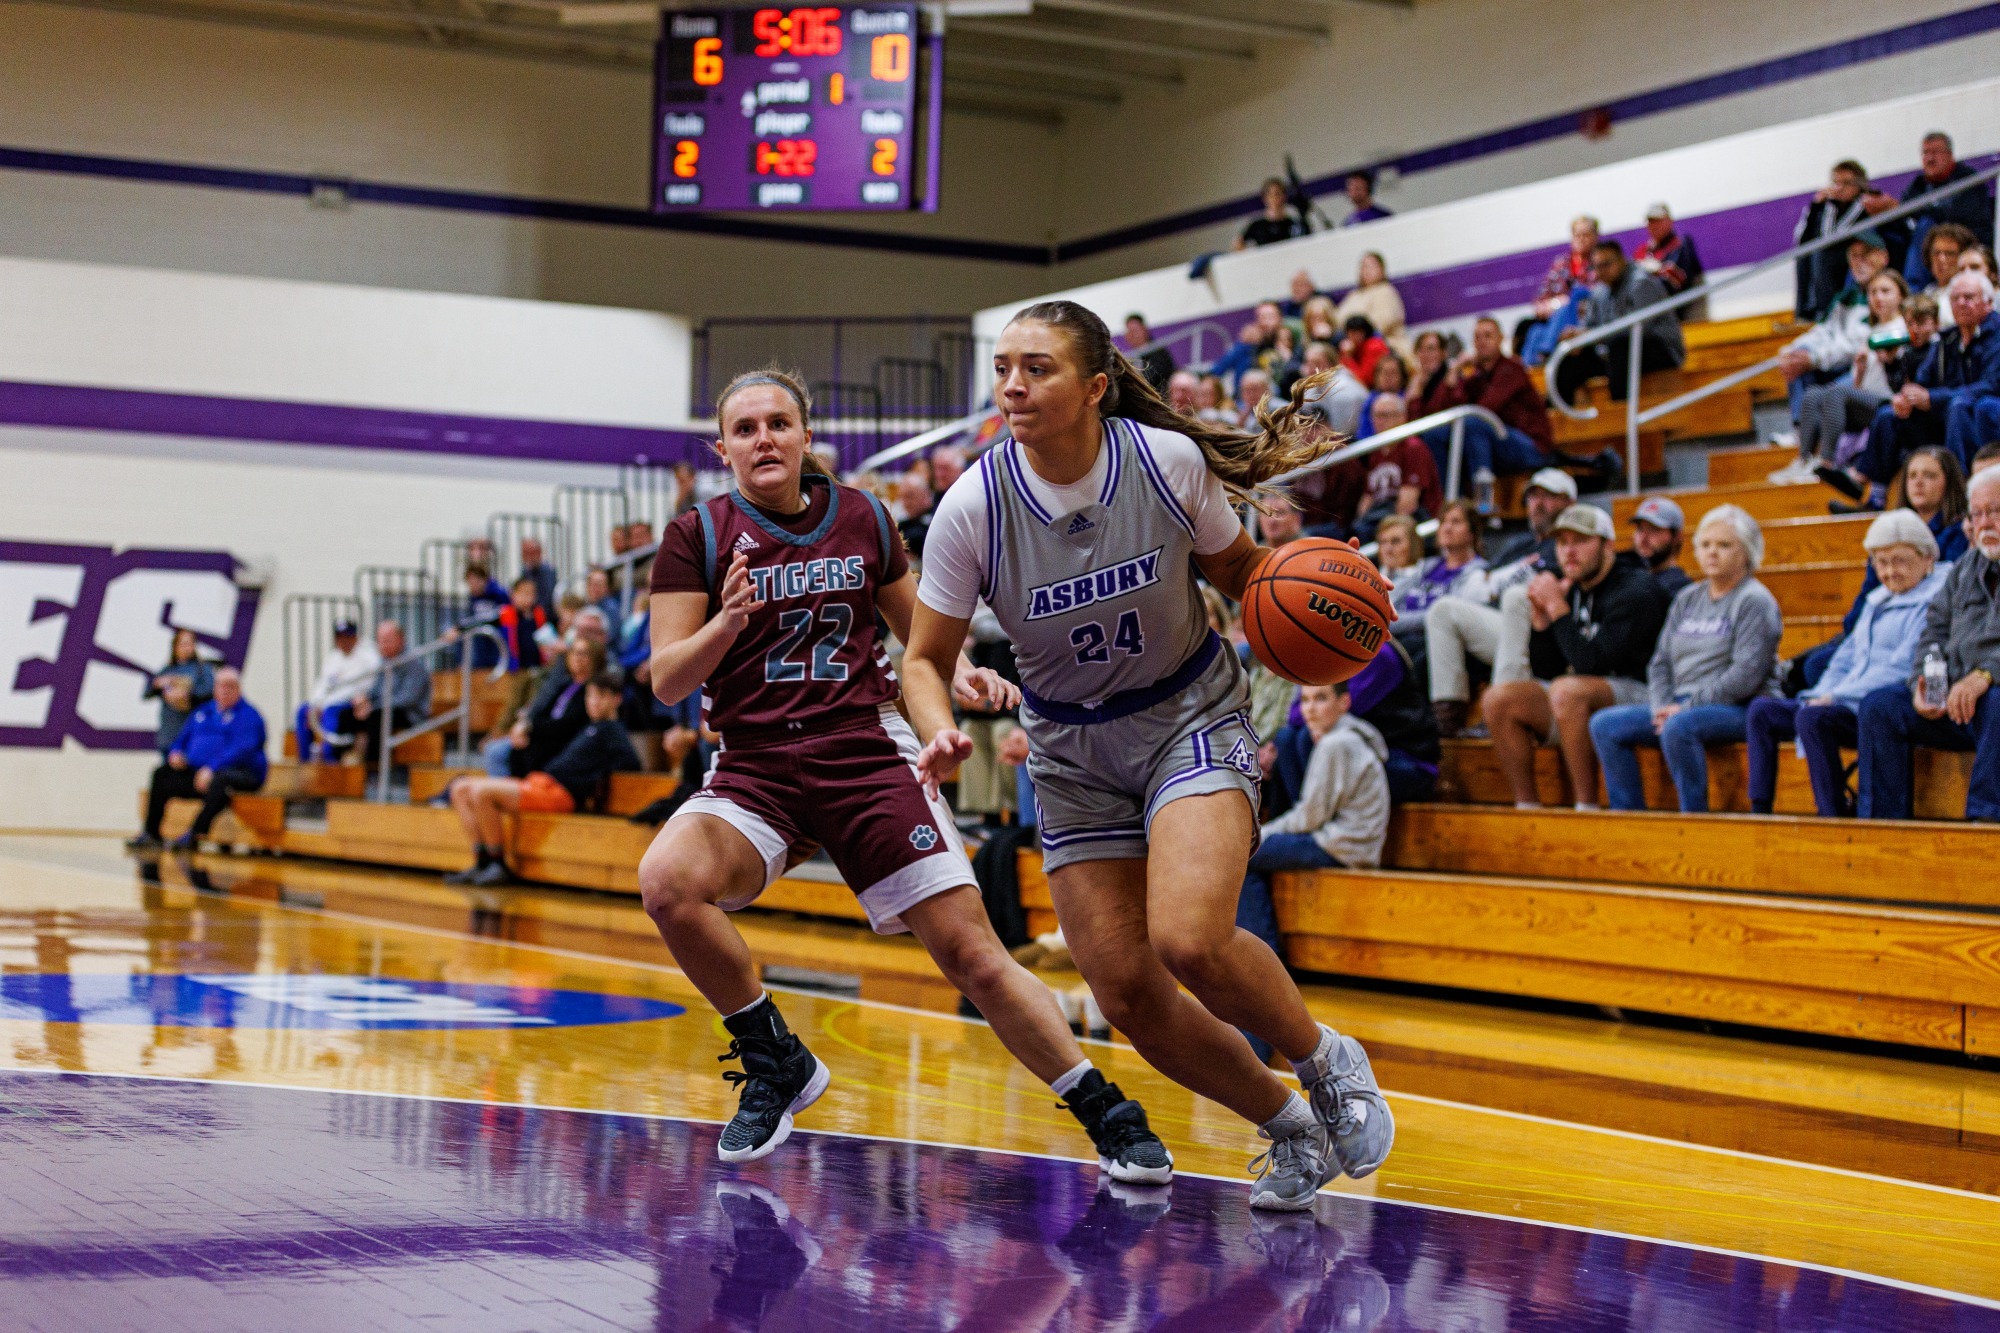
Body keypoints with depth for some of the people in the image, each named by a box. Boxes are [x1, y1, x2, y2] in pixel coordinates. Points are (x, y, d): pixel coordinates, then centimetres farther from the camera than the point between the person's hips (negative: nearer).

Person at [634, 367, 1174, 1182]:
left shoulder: (861, 519, 7)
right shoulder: (698, 538, 0)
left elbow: (922, 630, 20)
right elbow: (667, 681, -5)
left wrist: (961, 675, -2)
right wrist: (727, 622, -24)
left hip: (867, 758, 0)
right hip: (754, 770, 0)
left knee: (971, 952, -8)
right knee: (666, 881, -29)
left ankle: (1108, 1117, 4)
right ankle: (775, 1063, -7)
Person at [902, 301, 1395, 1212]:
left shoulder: (1169, 461, -17)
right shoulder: (973, 509, -16)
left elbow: (1239, 571, 3)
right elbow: (926, 659, -5)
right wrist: (940, 735, -25)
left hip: (1193, 718, -3)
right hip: (1073, 753, 3)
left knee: (1189, 940, -26)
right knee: (1128, 995, -3)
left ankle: (1329, 1065, 4)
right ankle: (1292, 1131, 20)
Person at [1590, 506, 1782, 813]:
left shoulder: (1754, 601, -5)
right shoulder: (1688, 599, 18)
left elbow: (1745, 676, -16)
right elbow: (1661, 663, 16)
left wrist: (1687, 707, -18)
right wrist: (1662, 706, -5)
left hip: (1740, 709, -8)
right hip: (1681, 707, 8)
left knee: (1679, 727, -38)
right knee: (1605, 724, -8)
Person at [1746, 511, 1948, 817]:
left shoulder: (1934, 601, -6)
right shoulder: (1878, 601, 23)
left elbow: (1902, 669, -16)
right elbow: (1845, 659, 26)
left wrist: (1836, 697, -16)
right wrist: (1820, 695, 5)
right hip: (1851, 705, 10)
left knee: (1813, 717, -33)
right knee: (1762, 709, 3)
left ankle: (1836, 817, -28)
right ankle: (1759, 811, -3)